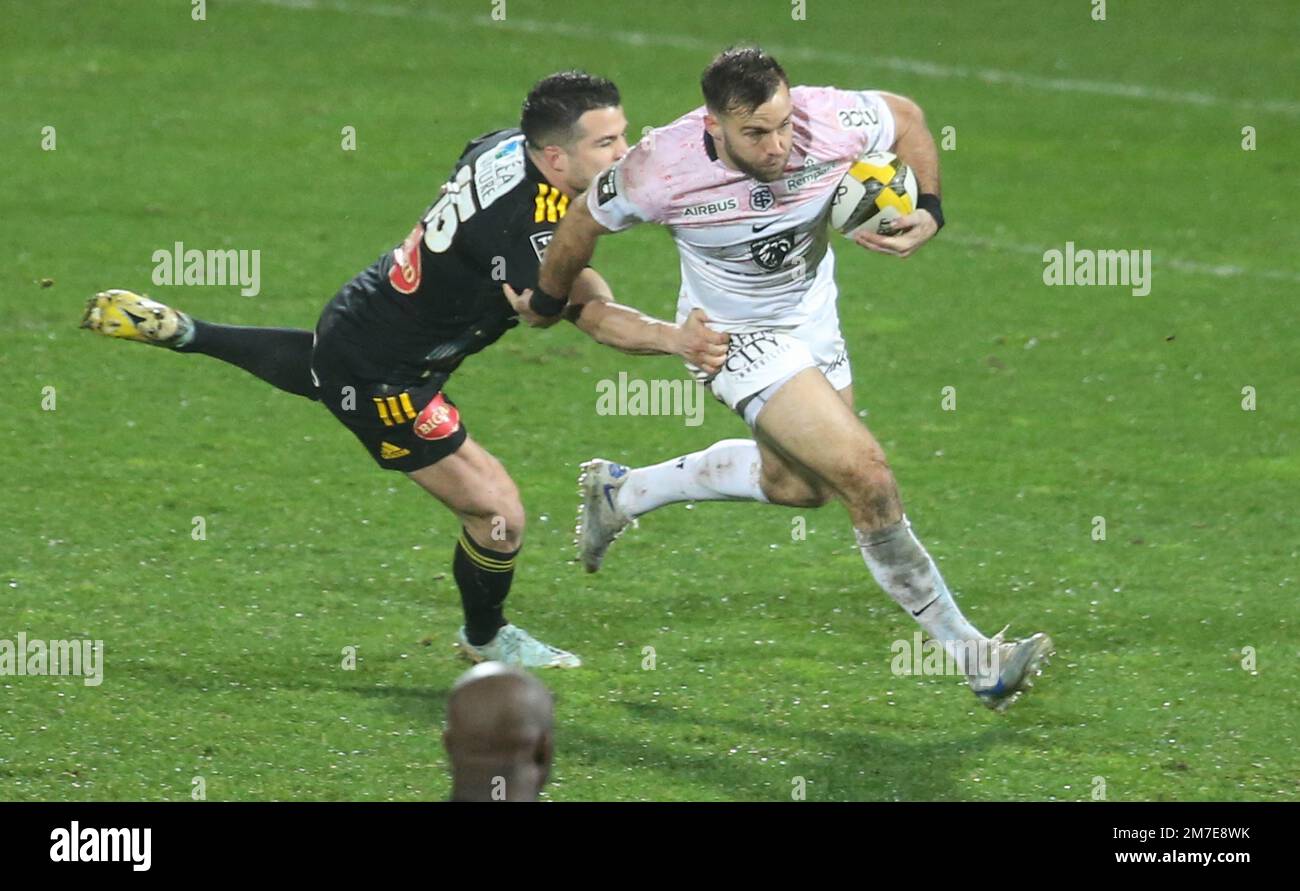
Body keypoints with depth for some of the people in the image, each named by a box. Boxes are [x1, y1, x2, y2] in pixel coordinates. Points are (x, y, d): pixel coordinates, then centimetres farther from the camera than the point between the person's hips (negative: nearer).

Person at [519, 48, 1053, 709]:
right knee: (866, 476, -17)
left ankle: (622, 492, 43)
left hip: (813, 322, 6)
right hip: (735, 337, -6)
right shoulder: (661, 171, -31)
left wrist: (928, 212, -15)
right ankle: (974, 658, -8)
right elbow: (585, 221, -10)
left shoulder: (831, 122, -26)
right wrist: (549, 302, 6)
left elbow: (906, 117, -3)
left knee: (796, 484, 24)